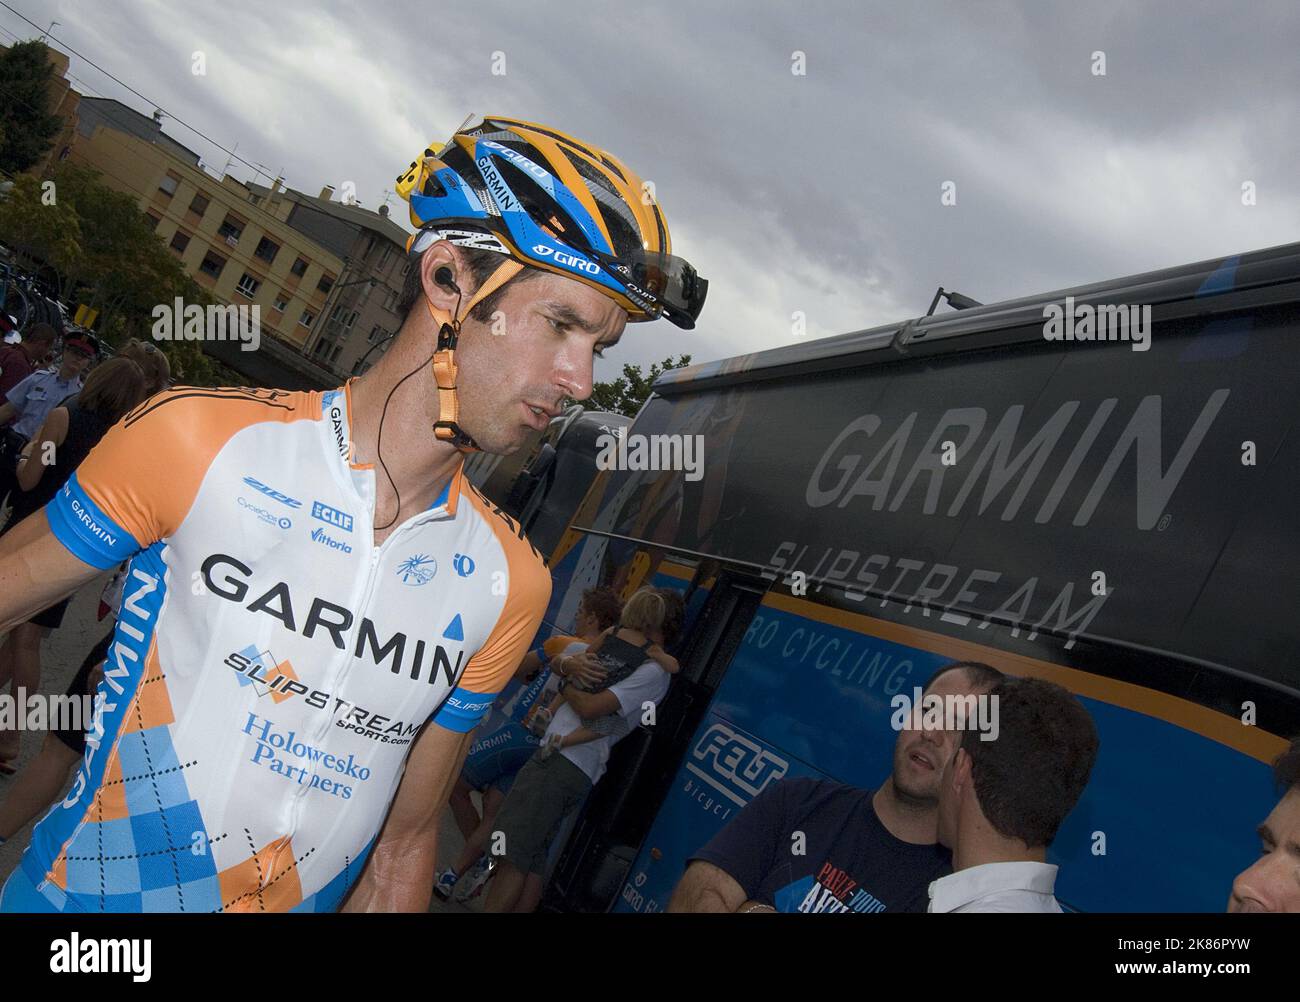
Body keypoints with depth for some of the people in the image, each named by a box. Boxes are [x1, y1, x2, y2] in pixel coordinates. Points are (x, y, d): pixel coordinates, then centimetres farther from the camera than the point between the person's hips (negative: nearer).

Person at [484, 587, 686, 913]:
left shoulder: (653, 672, -8)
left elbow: (590, 707, -17)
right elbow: (559, 659, 24)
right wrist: (568, 664, 4)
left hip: (564, 762, -9)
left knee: (511, 852, -11)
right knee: (532, 857, 11)